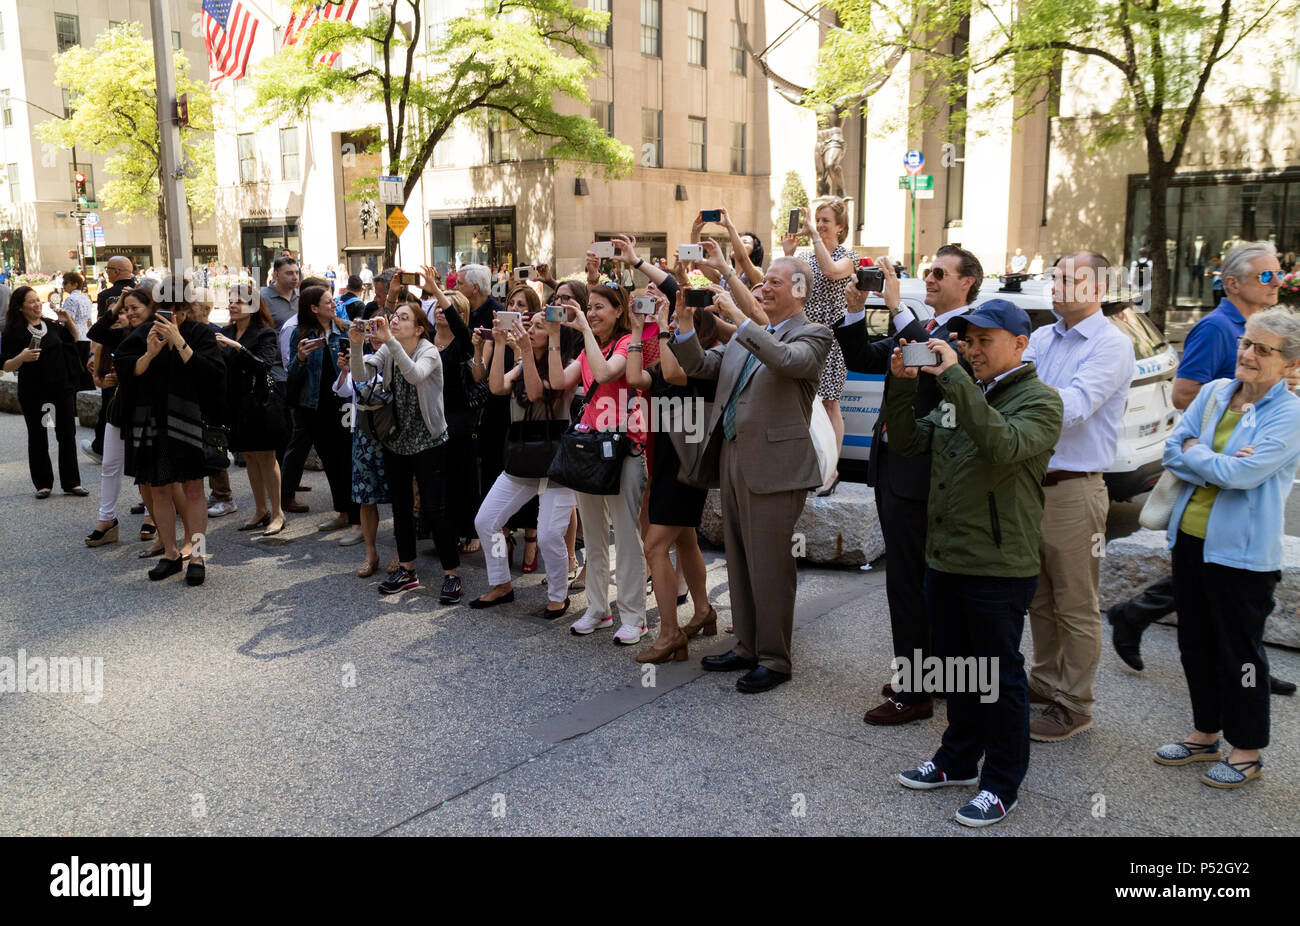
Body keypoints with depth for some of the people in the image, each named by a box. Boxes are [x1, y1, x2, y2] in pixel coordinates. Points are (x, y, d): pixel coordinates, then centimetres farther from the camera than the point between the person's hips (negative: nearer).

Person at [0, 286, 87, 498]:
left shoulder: (52, 325, 6)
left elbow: (74, 338, 26)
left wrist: (68, 321, 7)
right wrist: (22, 357, -26)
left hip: (61, 389, 4)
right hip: (33, 393, -4)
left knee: (68, 435, 5)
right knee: (37, 439, 6)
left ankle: (71, 483, 14)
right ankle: (43, 484, 16)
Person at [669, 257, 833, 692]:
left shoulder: (813, 334, -4)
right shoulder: (745, 333, 16)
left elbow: (785, 360, -25)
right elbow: (700, 366, 11)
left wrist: (740, 316, -23)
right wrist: (684, 321, -2)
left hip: (773, 464, -7)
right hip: (731, 458, 8)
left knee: (770, 565, -1)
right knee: (739, 561, 15)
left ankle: (774, 659, 12)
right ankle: (747, 647, 28)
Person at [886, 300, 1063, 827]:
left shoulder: (1038, 399, -8)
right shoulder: (960, 397, 14)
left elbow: (1004, 445, -29)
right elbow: (906, 442, 10)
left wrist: (953, 378, -28)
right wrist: (902, 384, -5)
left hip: (998, 567, -7)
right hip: (945, 559, 7)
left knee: (1000, 676, 5)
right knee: (957, 665, 19)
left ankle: (1002, 784, 20)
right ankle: (959, 759, 36)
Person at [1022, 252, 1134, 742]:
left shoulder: (1112, 344, -10)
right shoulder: (1042, 338, 12)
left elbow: (1075, 405, -24)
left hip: (1073, 491, -7)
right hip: (1031, 482, 7)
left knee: (1075, 605, 4)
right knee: (1039, 597, 18)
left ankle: (1073, 705, 15)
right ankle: (1045, 681, 33)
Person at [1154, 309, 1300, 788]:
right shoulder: (1213, 393, 6)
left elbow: (1240, 473, -22)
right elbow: (1172, 448, 2)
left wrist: (1194, 452, -6)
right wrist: (1219, 465, -14)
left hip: (1241, 551, -6)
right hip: (1190, 538, 6)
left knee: (1239, 651, 5)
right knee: (1196, 642, 17)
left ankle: (1247, 751, 22)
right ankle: (1205, 733, 34)